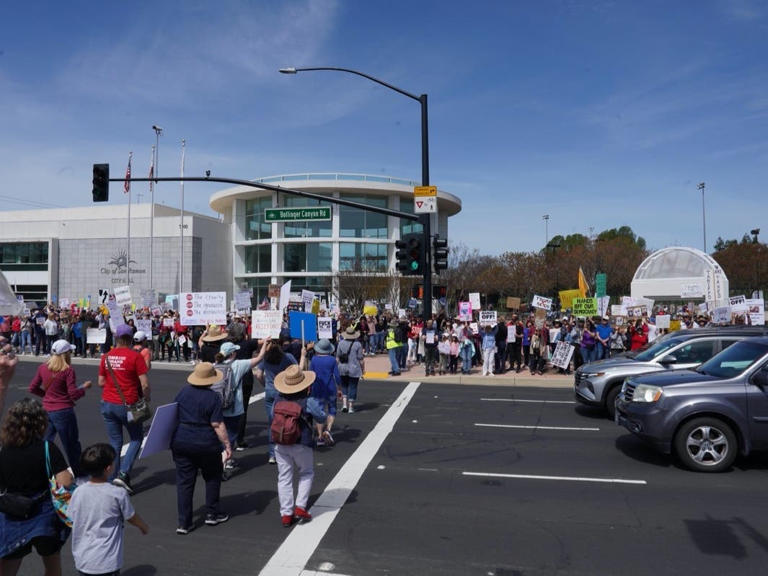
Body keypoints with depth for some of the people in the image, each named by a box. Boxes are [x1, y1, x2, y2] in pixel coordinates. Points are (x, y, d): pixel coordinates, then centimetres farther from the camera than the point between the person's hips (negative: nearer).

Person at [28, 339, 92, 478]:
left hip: (47, 411, 5)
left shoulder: (42, 368, 2)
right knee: (71, 446, 7)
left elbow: (33, 389, 10)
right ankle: (79, 475, 18)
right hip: (64, 412, -5)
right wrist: (85, 387, 2)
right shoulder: (68, 370, -15)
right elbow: (74, 395, -15)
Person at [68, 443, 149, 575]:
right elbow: (133, 519, -2)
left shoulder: (78, 492, -6)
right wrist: (145, 527, 19)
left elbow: (71, 520, 7)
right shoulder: (118, 494, -17)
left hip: (81, 560, 5)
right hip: (107, 563, -5)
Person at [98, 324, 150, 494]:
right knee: (136, 439, 13)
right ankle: (123, 473, -1)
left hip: (108, 404, 5)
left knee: (115, 443, 14)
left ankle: (112, 480, 17)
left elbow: (101, 382, 9)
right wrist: (146, 398, 3)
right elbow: (145, 384, -14)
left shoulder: (106, 356, 4)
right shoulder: (135, 356, -11)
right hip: (127, 404, -5)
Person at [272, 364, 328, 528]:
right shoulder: (308, 402, -14)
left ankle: (286, 514, 14)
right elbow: (322, 418, -2)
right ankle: (300, 507, 11)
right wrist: (317, 405, 12)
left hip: (281, 444, 3)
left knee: (284, 478, 11)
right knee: (306, 474, 19)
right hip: (301, 444, -3)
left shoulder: (278, 399, -2)